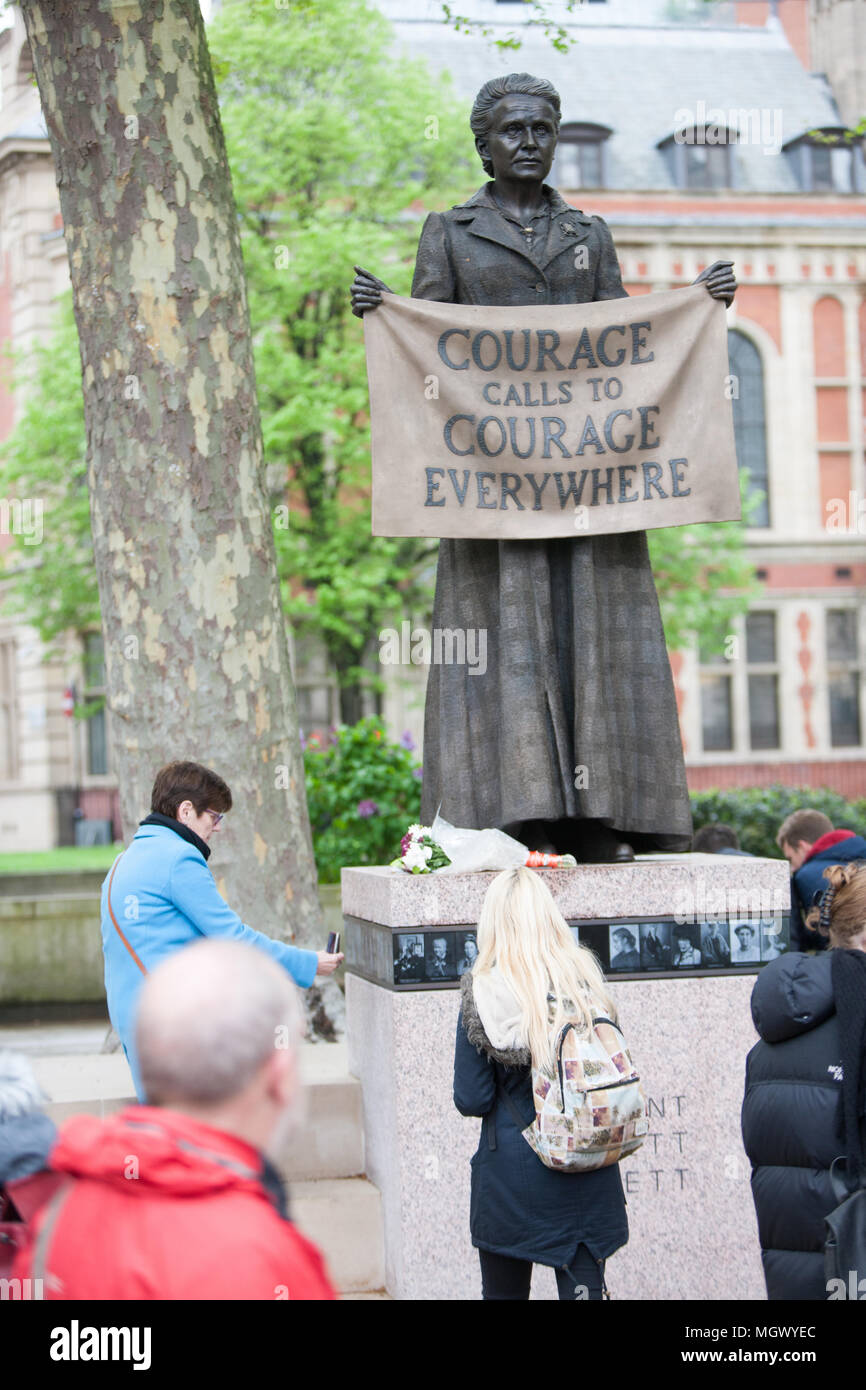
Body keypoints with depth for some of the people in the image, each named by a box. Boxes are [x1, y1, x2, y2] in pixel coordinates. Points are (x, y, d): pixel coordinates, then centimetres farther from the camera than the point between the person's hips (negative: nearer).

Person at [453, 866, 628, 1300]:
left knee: (503, 1289, 14)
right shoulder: (587, 979, -2)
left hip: (510, 1172, -2)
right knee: (583, 1286, 7)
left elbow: (471, 1101, -8)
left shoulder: (482, 994, -10)